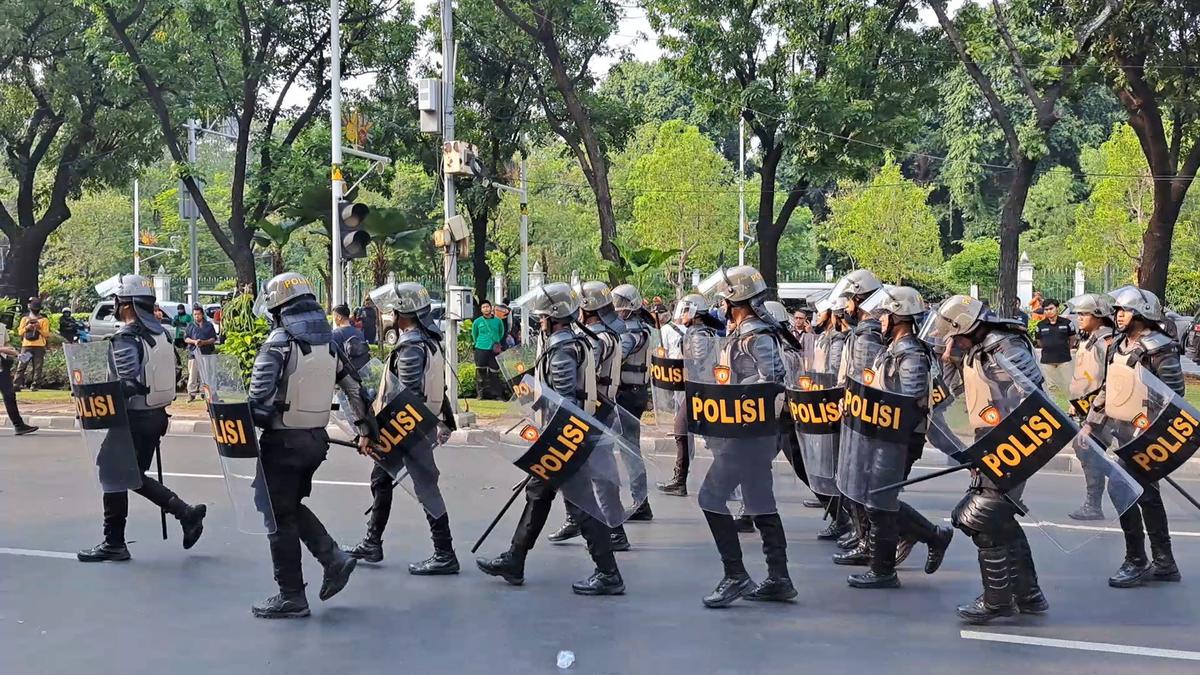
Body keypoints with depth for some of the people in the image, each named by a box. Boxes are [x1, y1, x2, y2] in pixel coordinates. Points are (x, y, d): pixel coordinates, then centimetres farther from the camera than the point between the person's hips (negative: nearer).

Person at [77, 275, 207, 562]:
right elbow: (167, 371, 13)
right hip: (157, 415, 8)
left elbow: (128, 384, -25)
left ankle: (114, 543, 12)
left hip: (135, 418, -8)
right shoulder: (160, 332, 9)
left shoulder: (126, 337, -17)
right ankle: (186, 513, 11)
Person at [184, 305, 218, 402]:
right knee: (192, 374, -3)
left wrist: (204, 342, -11)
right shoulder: (191, 326, 11)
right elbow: (185, 338, 9)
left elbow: (214, 339, 6)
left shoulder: (209, 325, 8)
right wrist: (194, 341, -11)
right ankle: (191, 393, 0)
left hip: (207, 353, 0)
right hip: (194, 353, 0)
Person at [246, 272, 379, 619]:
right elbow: (355, 388, 13)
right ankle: (334, 559, 10)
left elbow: (260, 398, -21)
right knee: (293, 506, 23)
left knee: (281, 516, 3)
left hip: (283, 441, -7)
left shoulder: (279, 342, -13)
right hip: (317, 439, 7)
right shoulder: (328, 342, 8)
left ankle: (291, 597, 9)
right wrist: (367, 431, 22)